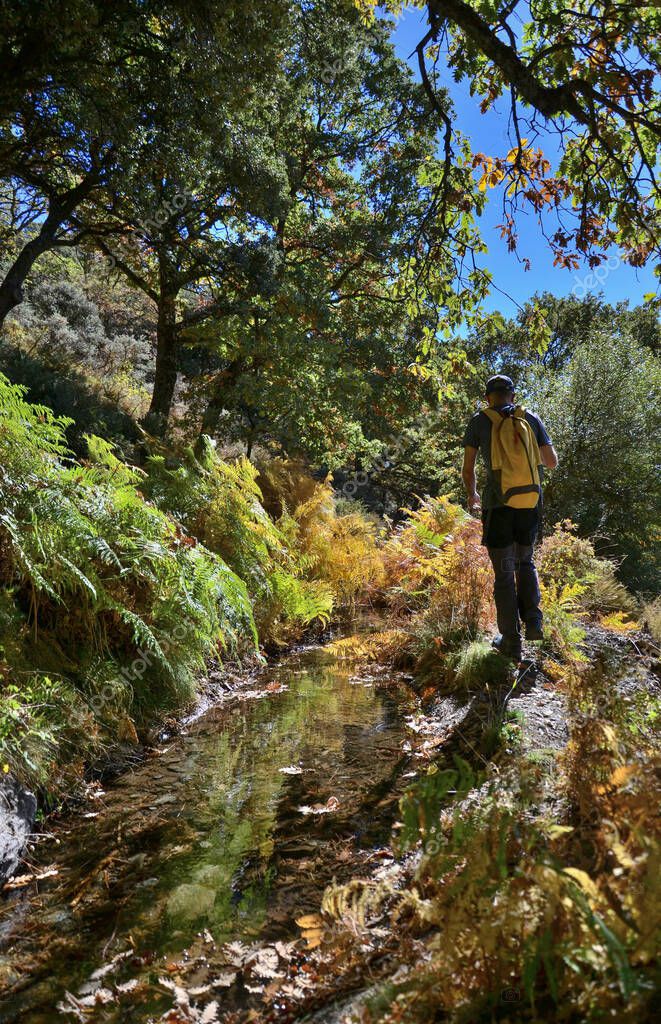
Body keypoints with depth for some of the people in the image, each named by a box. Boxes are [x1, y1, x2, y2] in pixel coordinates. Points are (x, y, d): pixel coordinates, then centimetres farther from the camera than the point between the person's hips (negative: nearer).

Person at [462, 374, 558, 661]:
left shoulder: (479, 421, 0)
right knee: (525, 563, 26)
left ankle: (511, 642, 14)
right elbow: (552, 463, 9)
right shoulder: (531, 418, 6)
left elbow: (467, 470, 2)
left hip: (498, 507, -2)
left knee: (504, 574, 8)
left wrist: (472, 495, 22)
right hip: (530, 506, 3)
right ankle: (533, 621, 12)